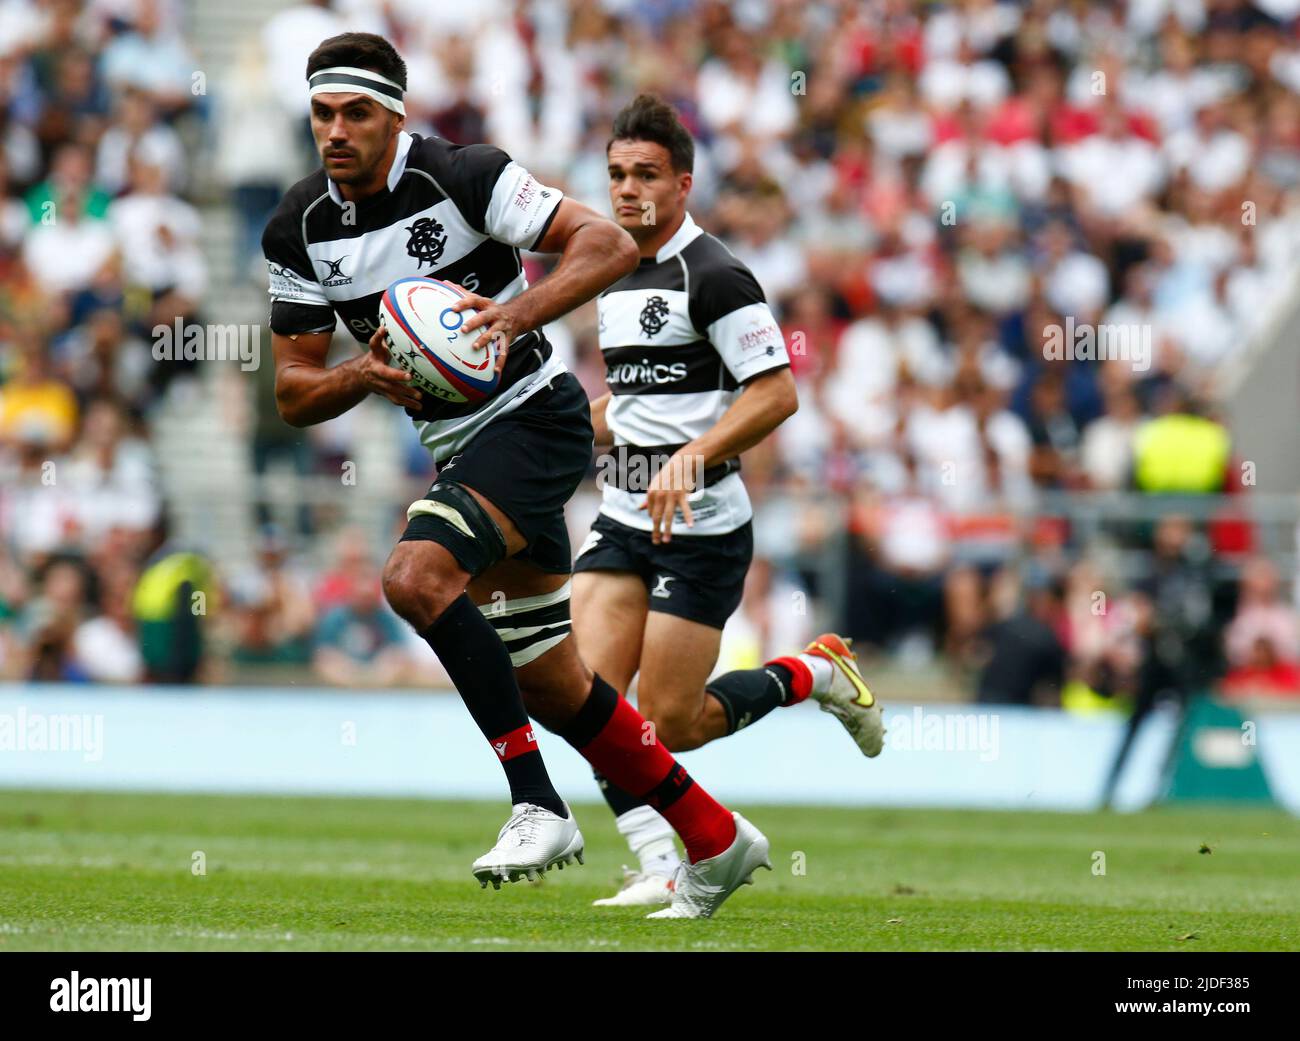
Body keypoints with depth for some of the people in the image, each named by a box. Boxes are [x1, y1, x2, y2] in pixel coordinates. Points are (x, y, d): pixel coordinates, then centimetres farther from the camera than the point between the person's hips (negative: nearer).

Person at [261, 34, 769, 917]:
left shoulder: (462, 177, -16)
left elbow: (611, 245, -17)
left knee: (416, 578, -29)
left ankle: (538, 805, -24)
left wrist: (517, 313, -31)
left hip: (534, 418, -7)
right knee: (551, 688, 10)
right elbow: (294, 393, 3)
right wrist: (364, 376, -18)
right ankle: (714, 842, 26)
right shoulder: (298, 231, 0)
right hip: (459, 444, 7)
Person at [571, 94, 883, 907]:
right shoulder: (618, 277, 14)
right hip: (623, 519, 8)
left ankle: (816, 673, 18)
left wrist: (693, 458, -26)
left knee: (669, 723, -6)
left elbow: (777, 392, -17)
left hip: (702, 528, -8)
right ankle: (661, 867, -4)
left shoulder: (713, 275, -12)